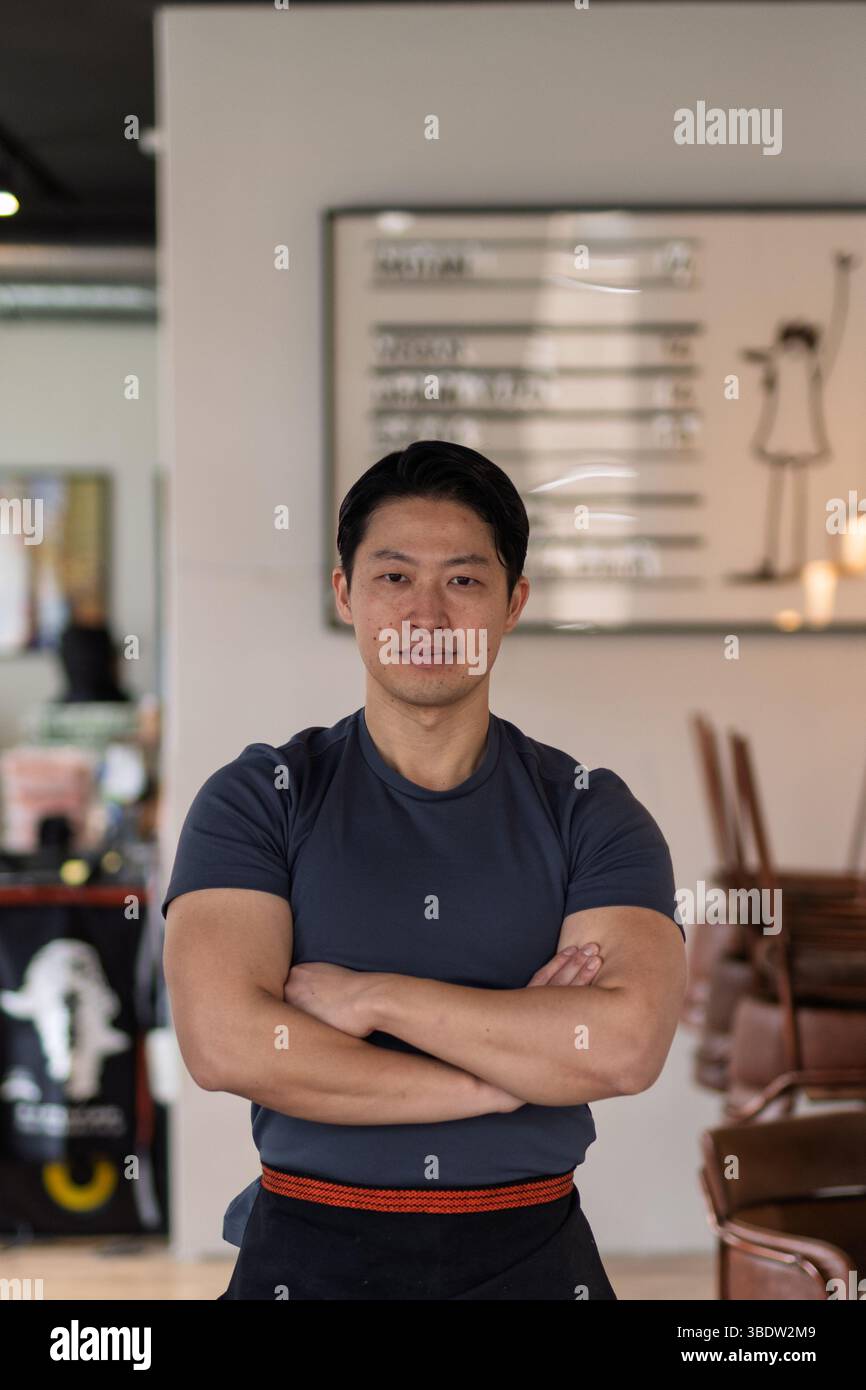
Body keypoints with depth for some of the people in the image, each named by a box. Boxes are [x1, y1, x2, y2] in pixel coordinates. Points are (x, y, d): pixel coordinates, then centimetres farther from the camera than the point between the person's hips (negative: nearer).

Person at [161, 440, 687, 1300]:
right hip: (309, 1258, -1)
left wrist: (368, 997, -17)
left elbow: (626, 1044, -17)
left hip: (532, 1257, 1)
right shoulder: (256, 801, -3)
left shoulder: (591, 813, -1)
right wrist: (515, 1073, -15)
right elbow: (224, 1043, -17)